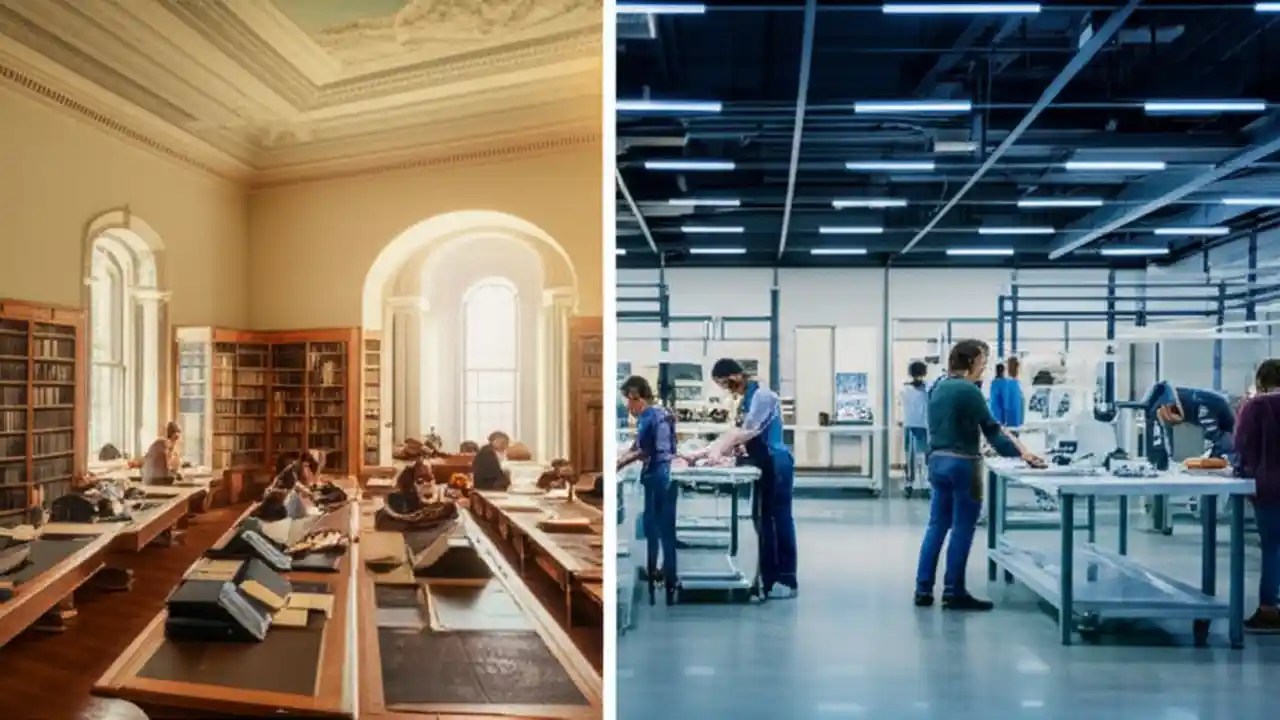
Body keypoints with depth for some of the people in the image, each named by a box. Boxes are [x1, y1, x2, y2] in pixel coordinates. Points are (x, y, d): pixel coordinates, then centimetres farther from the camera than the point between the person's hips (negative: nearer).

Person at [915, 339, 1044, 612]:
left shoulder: (939, 388, 10)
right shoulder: (969, 391, -14)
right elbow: (991, 430, -13)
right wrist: (1022, 454, -9)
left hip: (938, 461, 8)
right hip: (962, 464, -8)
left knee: (937, 526, 11)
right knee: (962, 530, 1)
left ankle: (923, 589, 12)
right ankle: (954, 592, 7)